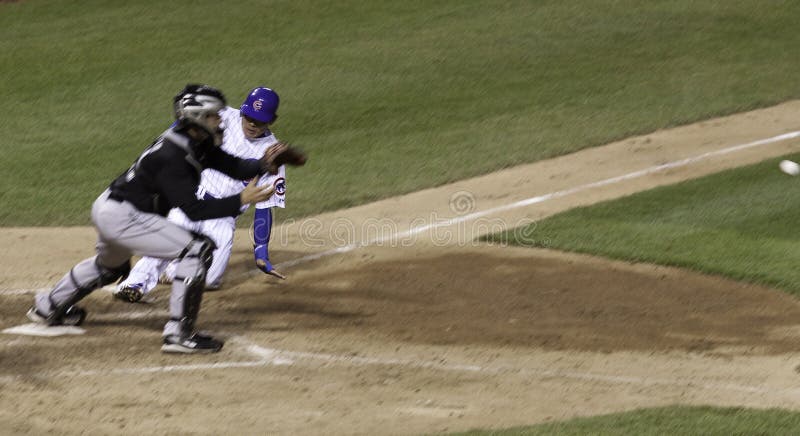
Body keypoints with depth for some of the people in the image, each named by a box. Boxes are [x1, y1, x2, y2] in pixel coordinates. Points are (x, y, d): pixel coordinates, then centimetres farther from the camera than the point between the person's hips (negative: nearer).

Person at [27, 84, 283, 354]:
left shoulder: (198, 144, 1)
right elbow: (193, 210, -31)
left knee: (110, 266, 37)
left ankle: (48, 307, 57)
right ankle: (178, 334, -18)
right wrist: (241, 200, -35)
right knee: (198, 249, -18)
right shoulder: (171, 156, -27)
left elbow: (233, 166, 3)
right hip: (122, 217, -11)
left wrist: (264, 164, -16)